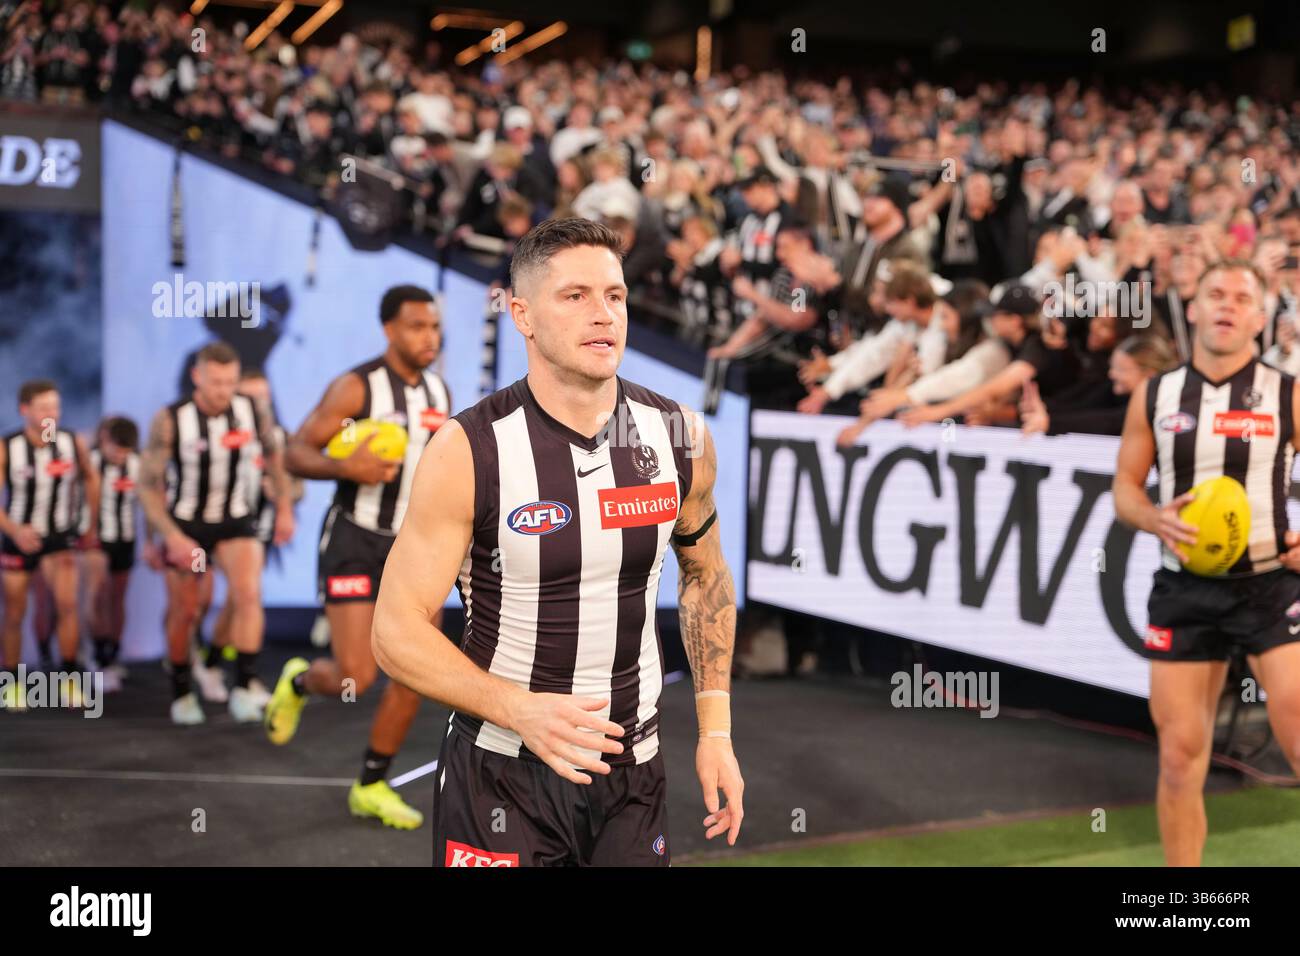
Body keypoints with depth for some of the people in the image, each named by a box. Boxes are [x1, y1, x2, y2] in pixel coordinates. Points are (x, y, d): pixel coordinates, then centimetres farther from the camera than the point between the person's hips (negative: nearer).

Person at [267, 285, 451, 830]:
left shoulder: (440, 393, 6)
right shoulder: (357, 387, -13)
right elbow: (297, 453, -12)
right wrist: (346, 467, -30)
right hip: (354, 542, -6)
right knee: (356, 678, -12)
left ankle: (371, 787, 13)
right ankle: (300, 682, 25)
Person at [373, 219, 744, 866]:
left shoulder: (678, 439, -3)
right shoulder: (468, 452, -15)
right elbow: (398, 632, -13)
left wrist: (715, 731, 8)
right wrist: (522, 710, -27)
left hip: (632, 771, 4)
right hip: (501, 778, -3)